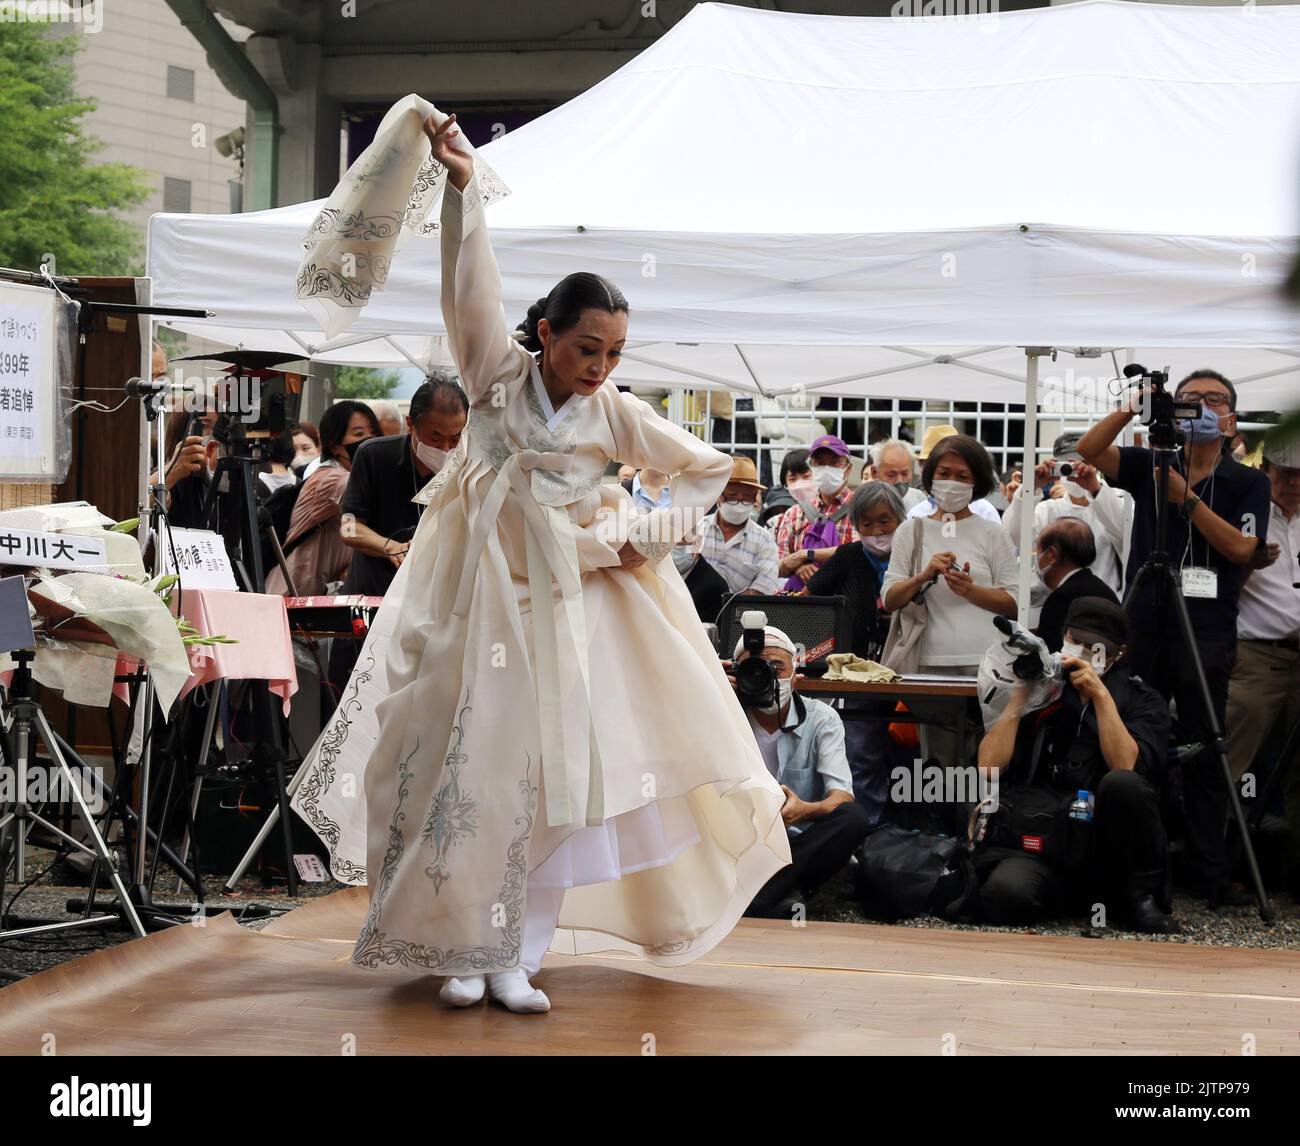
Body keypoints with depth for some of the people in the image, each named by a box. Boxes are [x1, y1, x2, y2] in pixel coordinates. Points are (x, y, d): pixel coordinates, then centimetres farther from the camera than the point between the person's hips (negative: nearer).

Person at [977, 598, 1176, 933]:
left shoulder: (1144, 702, 10)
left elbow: (1126, 768, -12)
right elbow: (988, 767, 1)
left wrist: (1101, 695, -13)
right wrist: (1021, 695, -1)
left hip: (1110, 852, 0)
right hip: (1041, 844, 0)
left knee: (1123, 784, -33)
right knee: (1004, 895, -33)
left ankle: (1138, 896, -11)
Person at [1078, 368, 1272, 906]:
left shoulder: (1248, 482, 6)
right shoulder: (1150, 465, 9)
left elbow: (1241, 548, -9)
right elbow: (1088, 450, -4)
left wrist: (1187, 498, -16)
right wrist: (1132, 408, -17)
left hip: (1207, 631, -2)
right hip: (1144, 622, 2)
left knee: (1203, 752, 0)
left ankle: (1207, 870, 5)